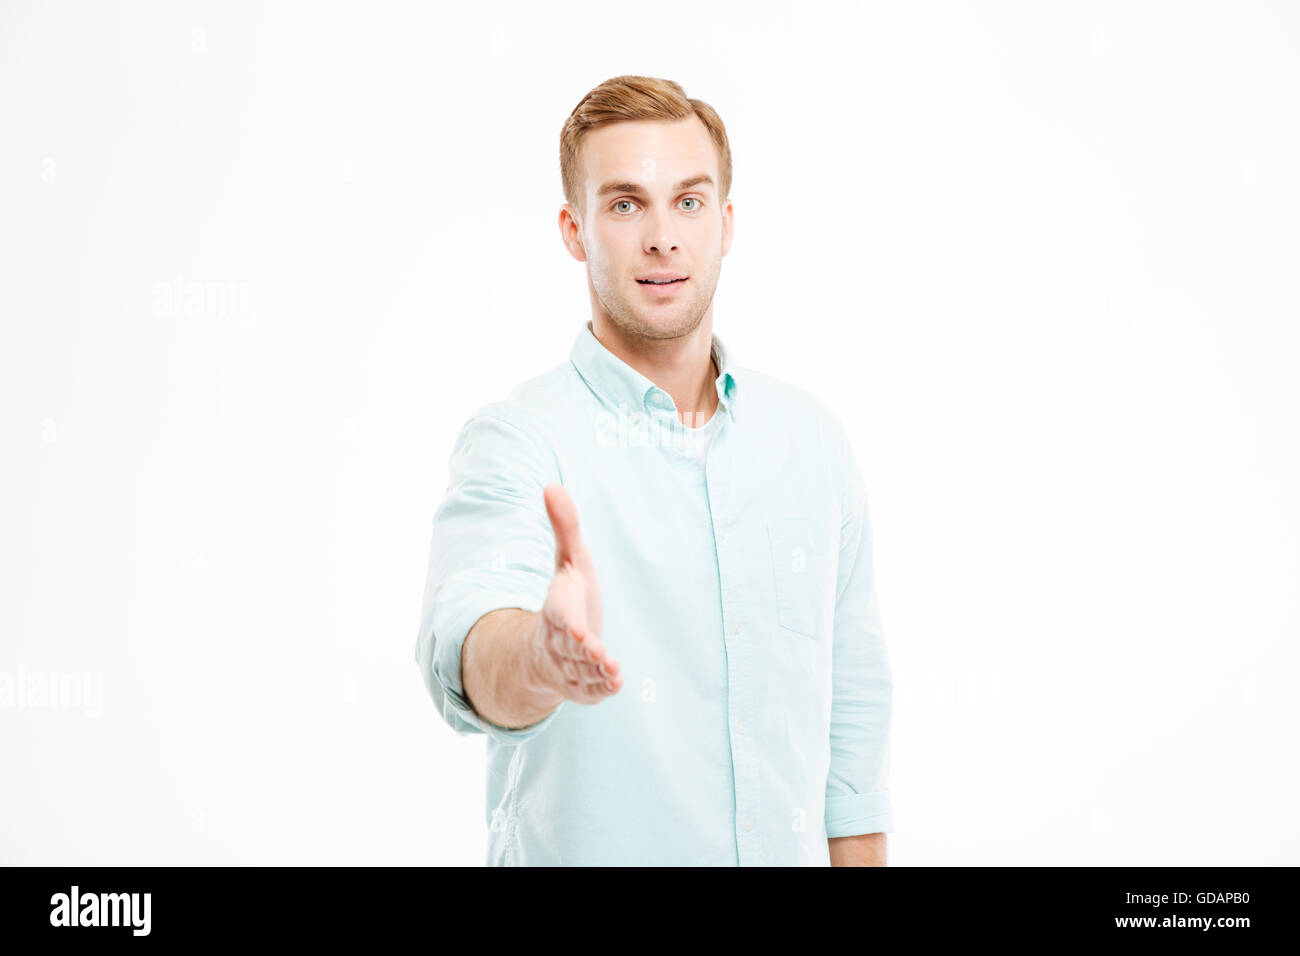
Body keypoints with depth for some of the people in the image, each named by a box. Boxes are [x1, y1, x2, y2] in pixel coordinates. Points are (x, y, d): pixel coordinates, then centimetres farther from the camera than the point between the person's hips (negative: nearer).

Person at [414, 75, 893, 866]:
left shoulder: (812, 436, 0)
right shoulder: (520, 441, -15)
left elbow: (853, 698, 6)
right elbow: (465, 648, -34)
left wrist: (860, 853, 3)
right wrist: (535, 658, -54)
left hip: (791, 848, 4)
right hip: (587, 851, -4)